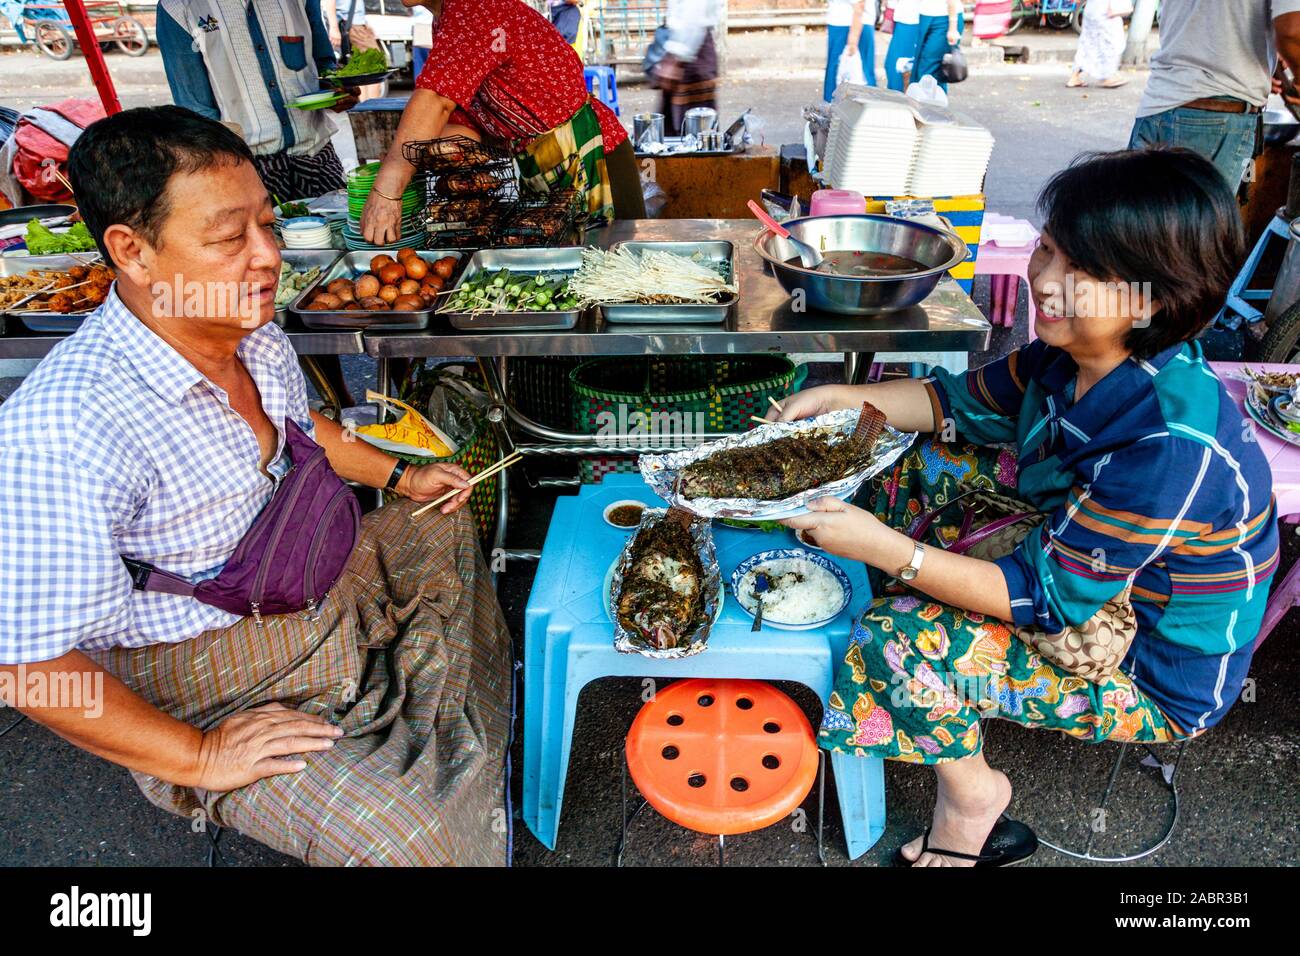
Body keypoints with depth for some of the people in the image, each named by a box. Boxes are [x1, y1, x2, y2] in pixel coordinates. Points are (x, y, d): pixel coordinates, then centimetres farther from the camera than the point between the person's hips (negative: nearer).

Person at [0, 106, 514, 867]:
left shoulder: (254, 334, -6)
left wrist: (400, 476, 11)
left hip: (323, 577, 8)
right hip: (209, 677, -8)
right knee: (411, 841, -23)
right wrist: (196, 756, -22)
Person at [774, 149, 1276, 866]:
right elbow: (966, 402, 2)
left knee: (901, 641, -23)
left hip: (1159, 673, -8)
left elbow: (1046, 595, -31)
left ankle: (973, 796, 7)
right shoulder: (1077, 350, -13)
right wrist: (839, 398, -10)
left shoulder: (1172, 446, -37)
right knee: (921, 462, 3)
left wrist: (887, 549, -37)